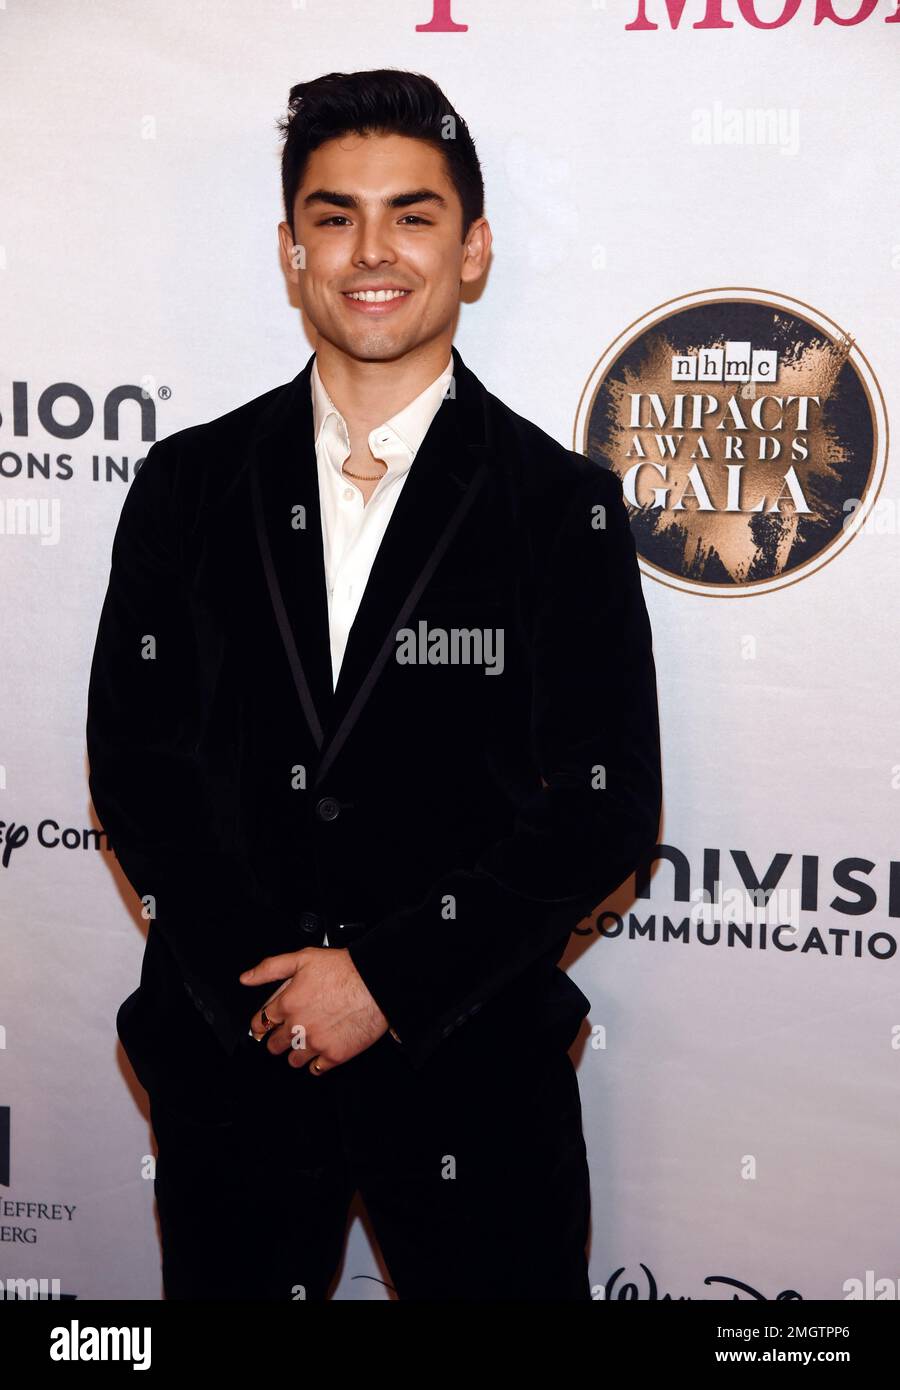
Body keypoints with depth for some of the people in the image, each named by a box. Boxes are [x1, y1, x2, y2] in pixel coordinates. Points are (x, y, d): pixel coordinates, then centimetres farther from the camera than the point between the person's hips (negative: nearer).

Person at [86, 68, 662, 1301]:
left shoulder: (564, 506, -3)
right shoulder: (188, 486, 4)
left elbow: (609, 803, -7)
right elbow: (133, 758, 1)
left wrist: (389, 978, -13)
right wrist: (256, 983, -11)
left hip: (473, 1062, -1)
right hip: (229, 1060, 2)